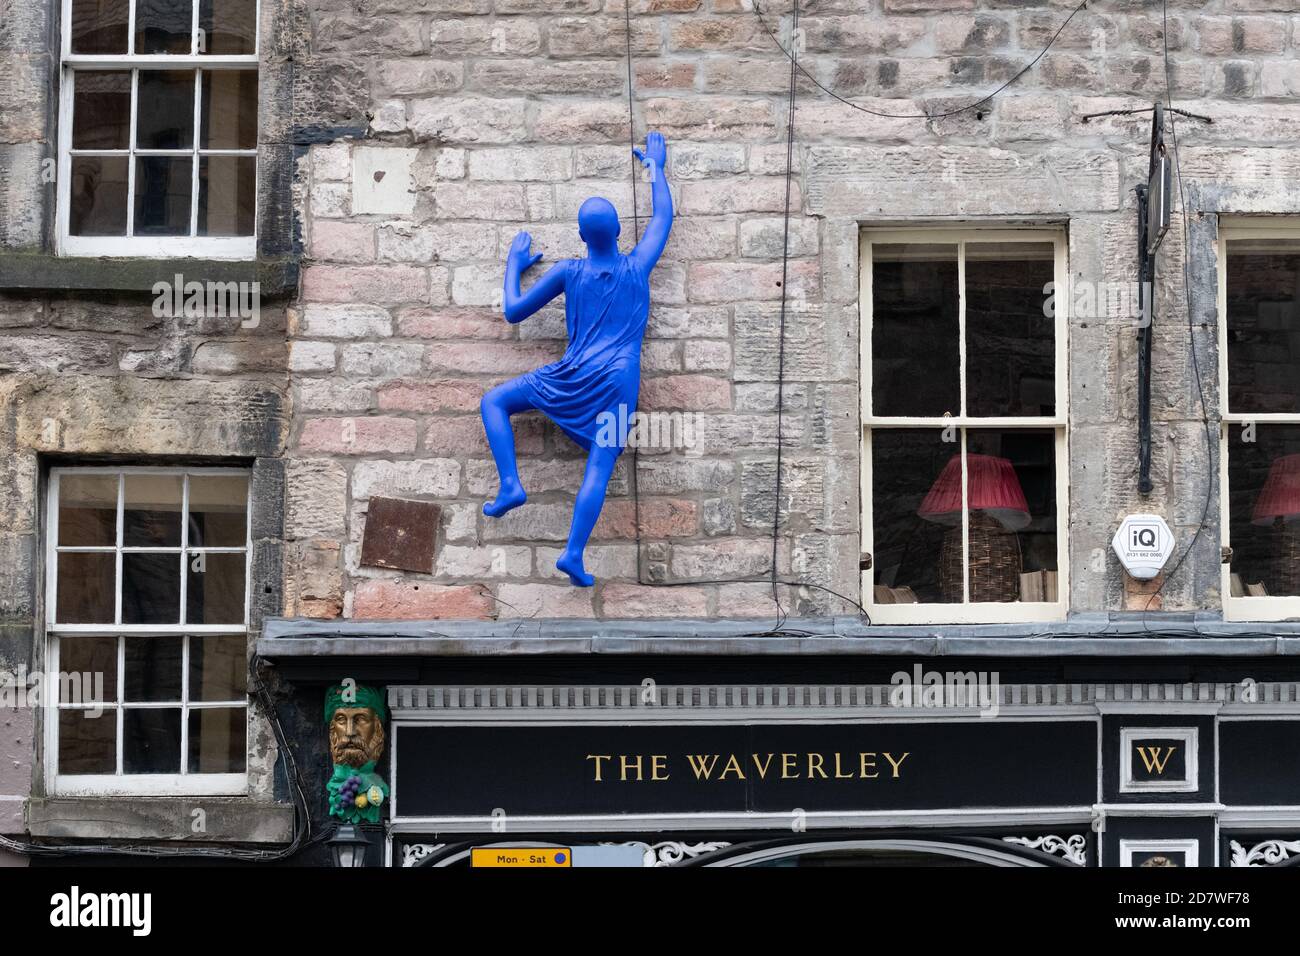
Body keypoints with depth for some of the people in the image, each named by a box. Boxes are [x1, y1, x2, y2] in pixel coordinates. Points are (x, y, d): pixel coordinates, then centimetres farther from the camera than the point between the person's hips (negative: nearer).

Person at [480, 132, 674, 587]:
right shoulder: (638, 267, 9)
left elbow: (514, 312, 14)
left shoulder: (567, 272, 6)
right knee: (599, 468, -4)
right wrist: (655, 166, 39)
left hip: (571, 377, -1)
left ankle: (510, 484, -4)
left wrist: (514, 266, 30)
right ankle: (573, 553, -20)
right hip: (620, 381, 1)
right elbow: (662, 218, 27)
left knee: (494, 402, 15)